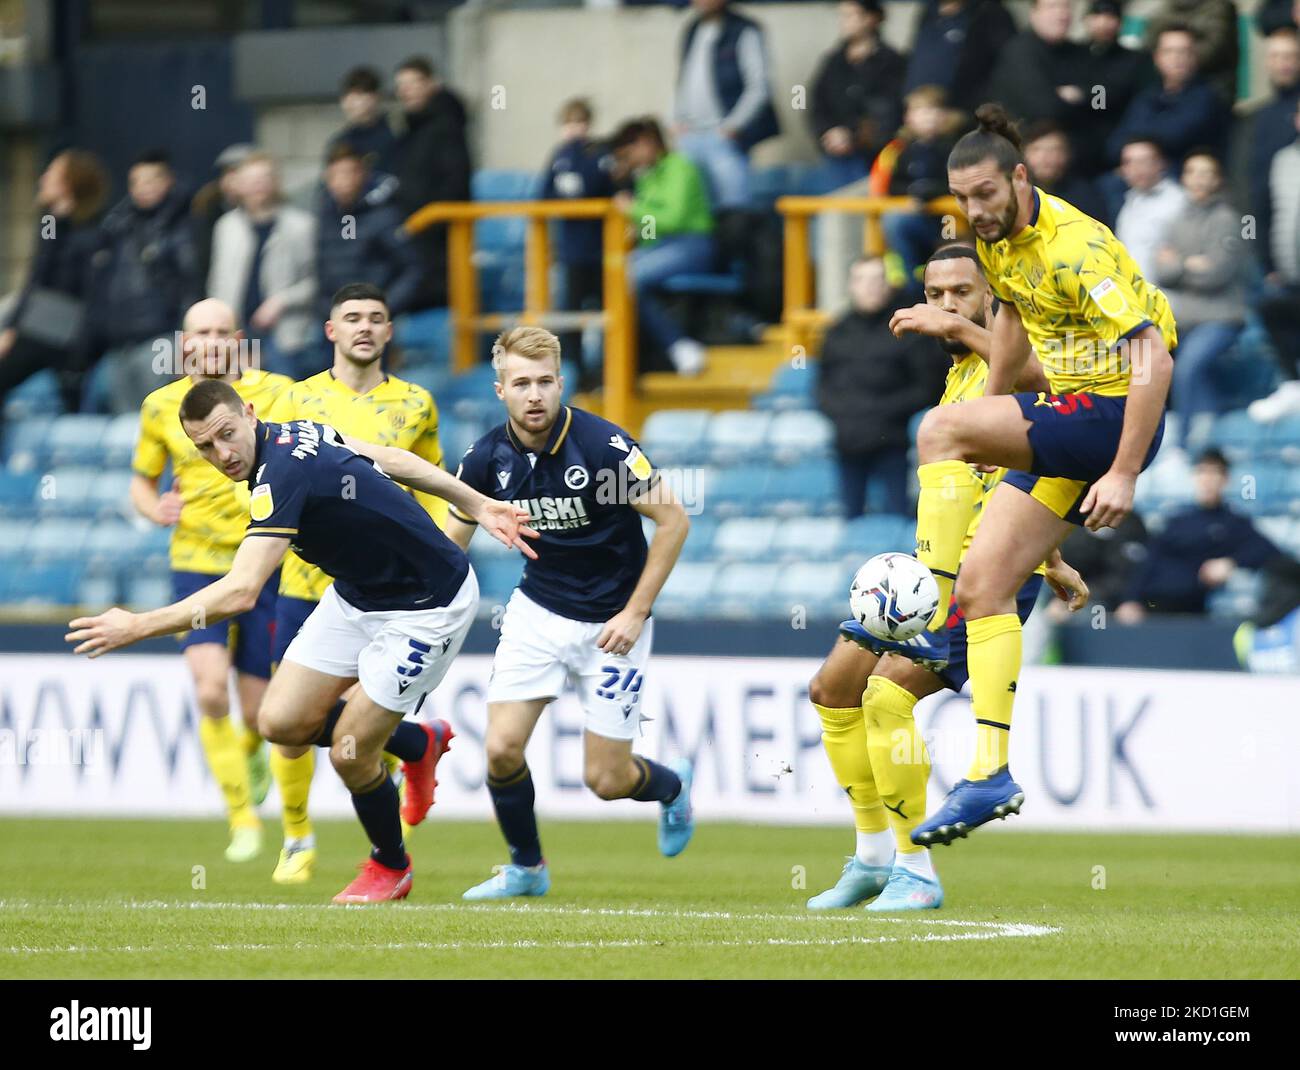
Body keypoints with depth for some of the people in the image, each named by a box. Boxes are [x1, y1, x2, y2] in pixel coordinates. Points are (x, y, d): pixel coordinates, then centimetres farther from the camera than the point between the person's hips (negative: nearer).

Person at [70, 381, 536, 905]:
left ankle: (391, 867, 22)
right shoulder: (294, 432, -4)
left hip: (425, 606, -9)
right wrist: (478, 504, 17)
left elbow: (240, 592, -40)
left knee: (350, 753, -7)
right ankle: (414, 741, 28)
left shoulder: (284, 475, -32)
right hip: (358, 593, 9)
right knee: (282, 720, 1)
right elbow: (389, 459, 9)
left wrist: (137, 626, -37)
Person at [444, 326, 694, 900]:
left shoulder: (603, 445, -22)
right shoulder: (487, 459, -9)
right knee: (502, 748, -10)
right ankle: (526, 867, 15)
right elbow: (450, 542, 6)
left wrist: (635, 612, -15)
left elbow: (673, 520, -14)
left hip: (612, 622, -3)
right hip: (538, 610, 4)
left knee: (605, 779, -2)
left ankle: (673, 785, 34)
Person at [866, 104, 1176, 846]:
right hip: (1064, 423, 9)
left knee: (940, 429, -22)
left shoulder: (1073, 246, -22)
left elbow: (1154, 359, -25)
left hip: (1115, 416, -9)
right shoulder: (1000, 239, 5)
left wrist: (1125, 474, -27)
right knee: (984, 584, 0)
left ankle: (931, 625, -17)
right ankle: (993, 775, -3)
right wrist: (992, 412, 27)